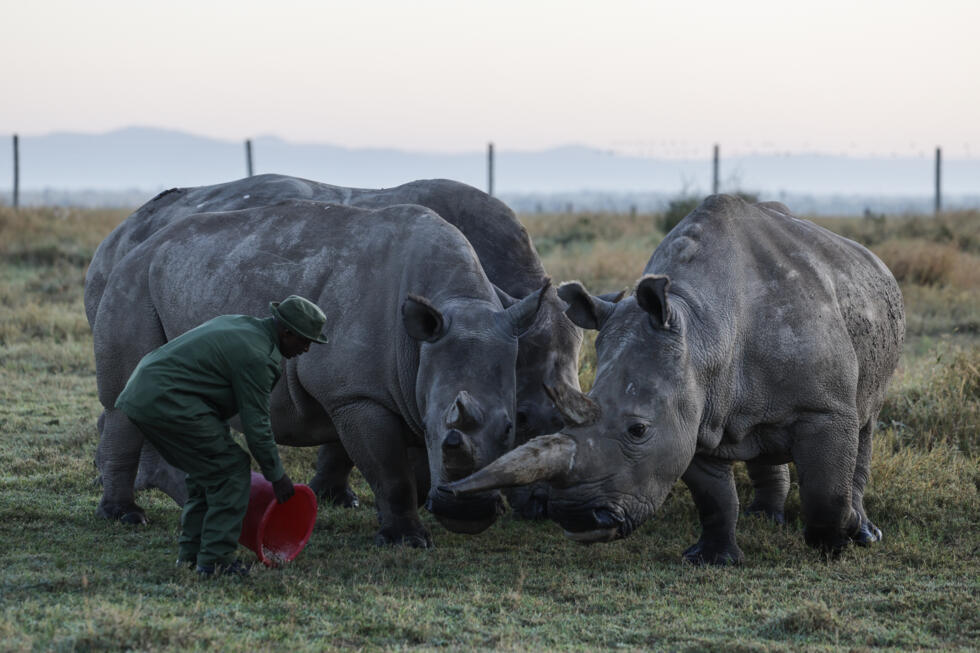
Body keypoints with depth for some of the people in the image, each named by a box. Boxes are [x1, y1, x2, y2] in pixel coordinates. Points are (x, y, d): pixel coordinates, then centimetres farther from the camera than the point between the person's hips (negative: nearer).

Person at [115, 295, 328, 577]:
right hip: (168, 402, -10)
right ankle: (215, 559, -3)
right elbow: (256, 425, -10)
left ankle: (190, 553, 21)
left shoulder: (239, 324, 17)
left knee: (209, 468, 20)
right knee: (232, 470, -3)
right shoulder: (256, 357, -13)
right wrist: (277, 476, 1)